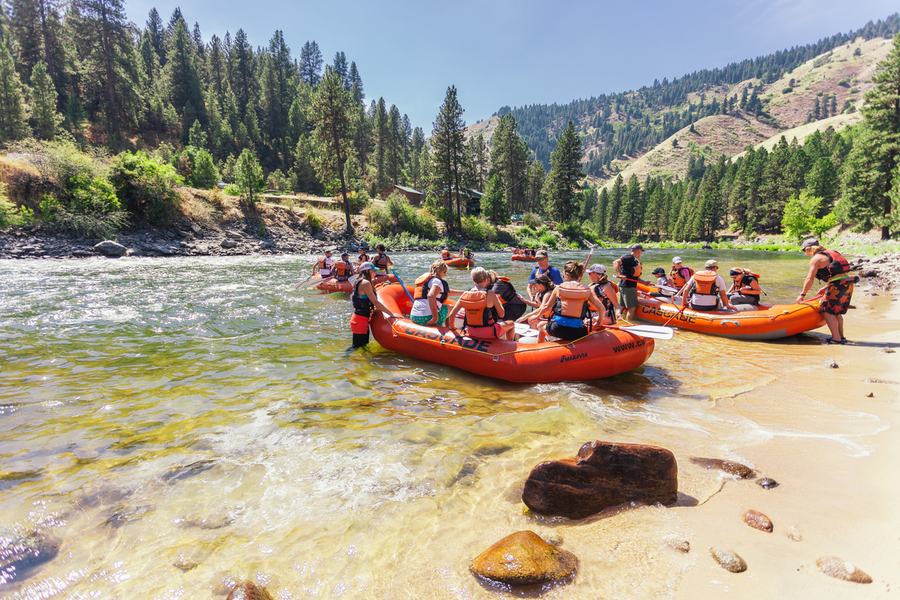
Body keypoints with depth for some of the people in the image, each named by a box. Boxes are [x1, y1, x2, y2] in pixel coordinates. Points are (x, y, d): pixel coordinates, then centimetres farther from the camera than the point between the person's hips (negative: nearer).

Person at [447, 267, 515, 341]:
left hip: (471, 333, 5)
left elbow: (451, 315, -2)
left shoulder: (464, 295, -4)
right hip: (488, 333, -5)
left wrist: (452, 328, 16)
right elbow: (501, 315, -10)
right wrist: (498, 301, 7)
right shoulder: (489, 294, -17)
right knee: (512, 323, 22)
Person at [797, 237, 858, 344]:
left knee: (827, 311, -3)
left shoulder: (816, 258, -3)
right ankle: (841, 337, 20)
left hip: (838, 286, -9)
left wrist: (802, 294, -2)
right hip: (848, 284, 9)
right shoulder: (831, 253, 22)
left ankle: (836, 338, -5)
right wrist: (825, 288, 28)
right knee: (836, 312, 17)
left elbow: (810, 279, -9)